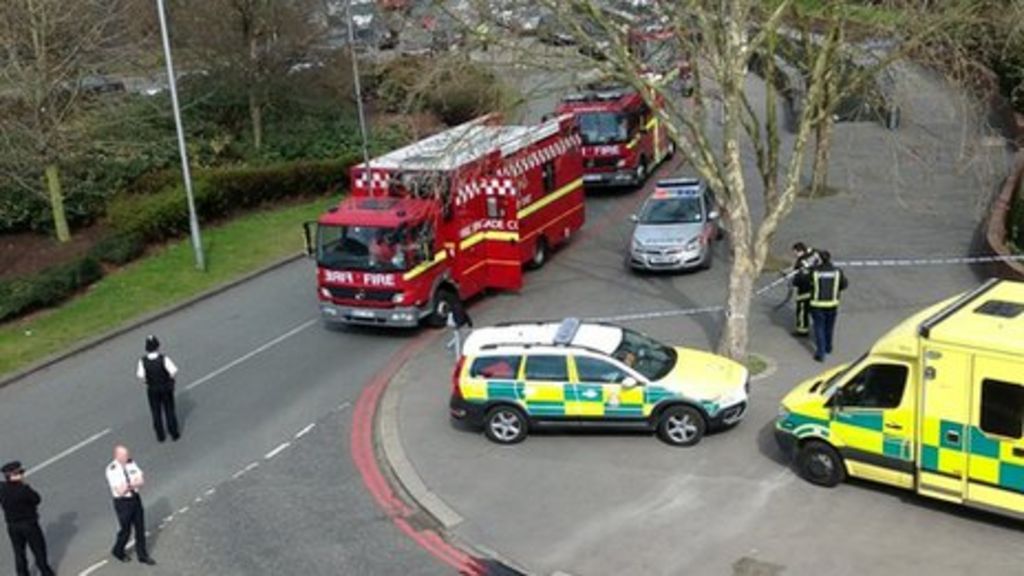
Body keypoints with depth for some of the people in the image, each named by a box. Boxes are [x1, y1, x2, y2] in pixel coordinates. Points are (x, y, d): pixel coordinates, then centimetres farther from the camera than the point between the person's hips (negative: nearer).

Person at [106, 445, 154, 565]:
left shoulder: (131, 463, -3)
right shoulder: (112, 470, -19)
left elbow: (142, 481, -4)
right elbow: (120, 491, -22)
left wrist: (129, 485, -21)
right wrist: (134, 483, -16)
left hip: (135, 498, 5)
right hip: (122, 502, -5)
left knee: (140, 528, 12)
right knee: (125, 530, 9)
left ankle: (142, 555, 29)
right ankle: (118, 551, 38)